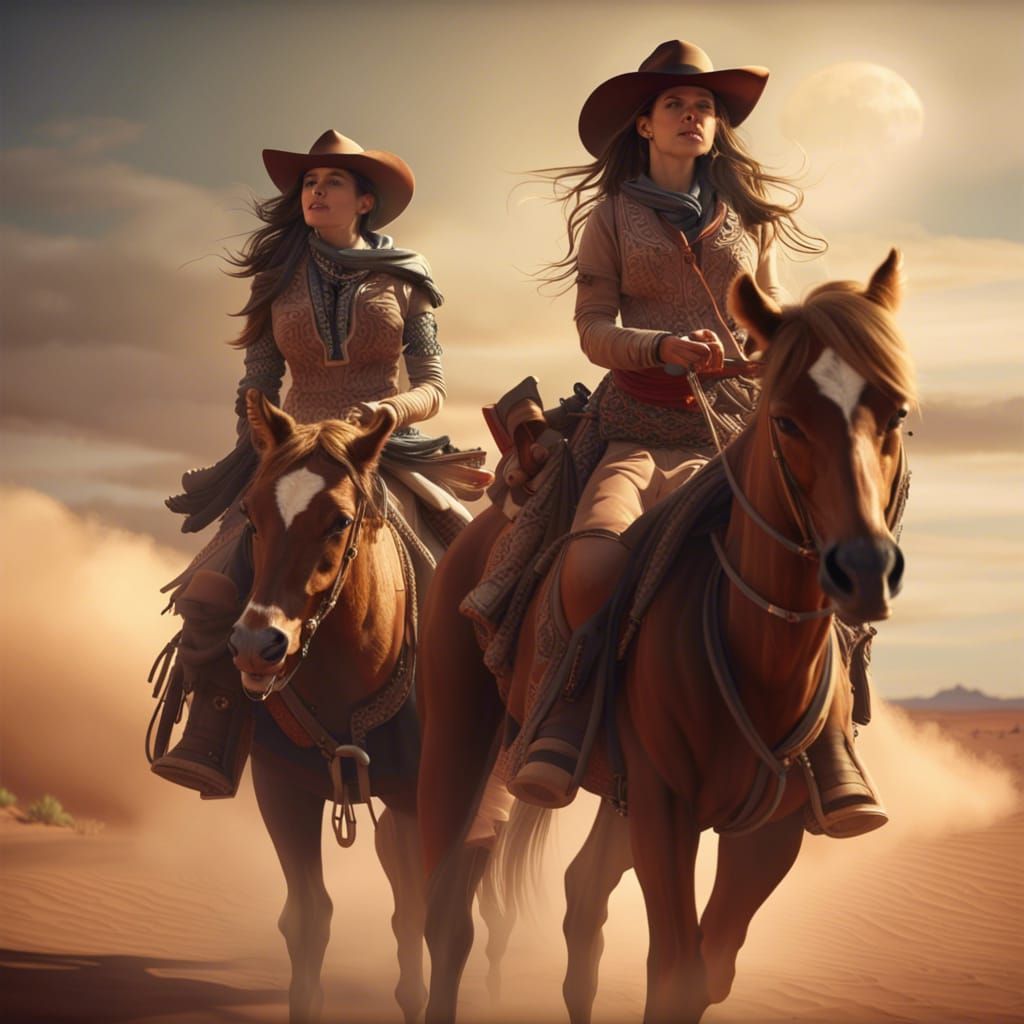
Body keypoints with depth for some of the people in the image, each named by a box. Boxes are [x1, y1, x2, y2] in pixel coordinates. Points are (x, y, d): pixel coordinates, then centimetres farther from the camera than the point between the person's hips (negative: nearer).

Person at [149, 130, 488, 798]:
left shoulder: (404, 280, 9)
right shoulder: (280, 280, 12)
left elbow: (433, 386, 5)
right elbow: (258, 386, 14)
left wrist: (395, 407, -16)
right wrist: (257, 458, -1)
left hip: (389, 460, -1)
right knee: (211, 594, -23)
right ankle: (210, 747, -18)